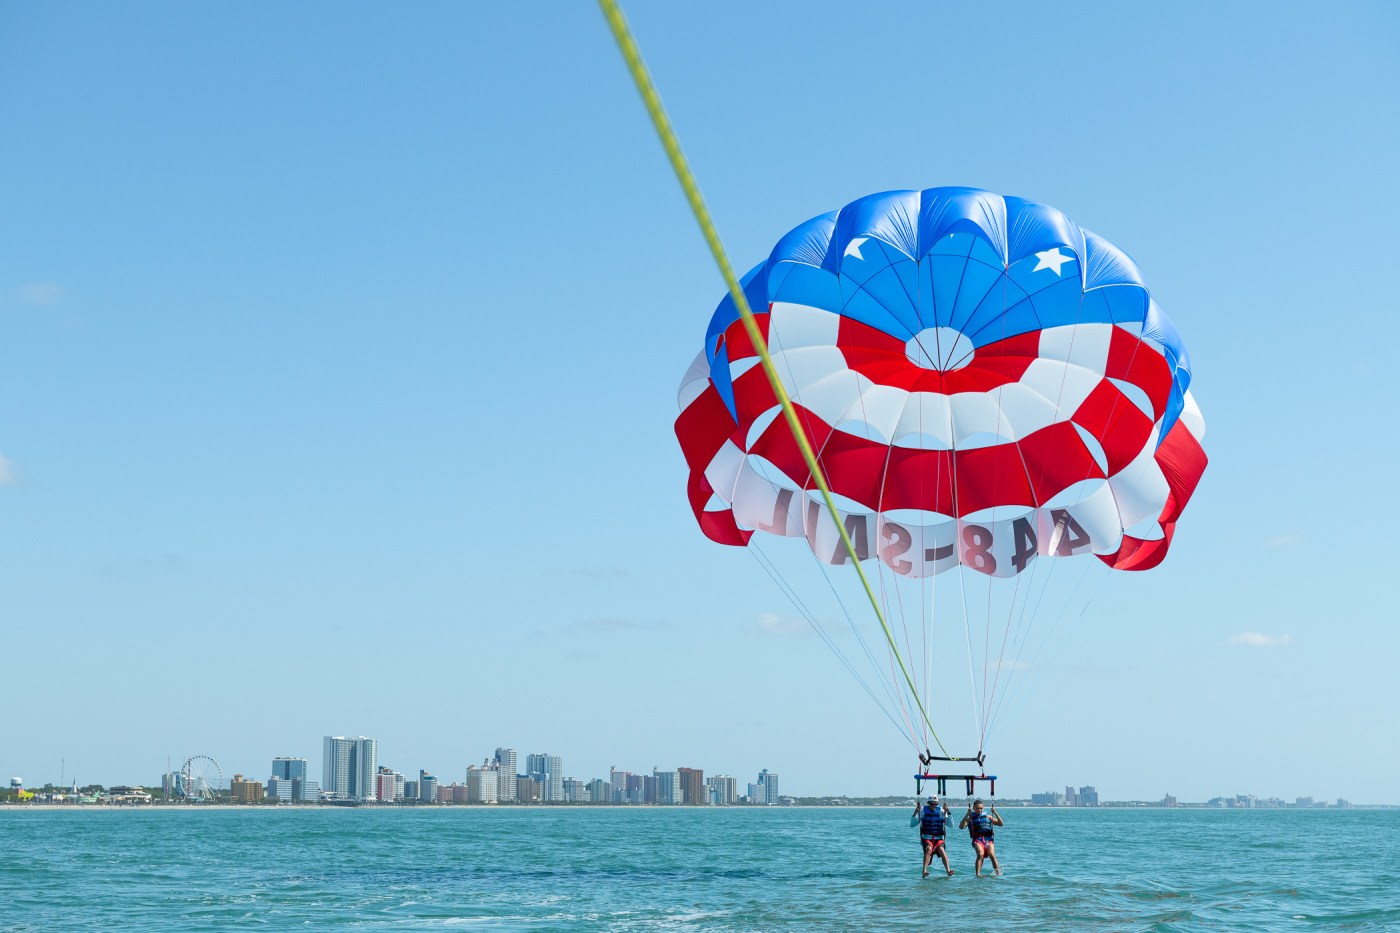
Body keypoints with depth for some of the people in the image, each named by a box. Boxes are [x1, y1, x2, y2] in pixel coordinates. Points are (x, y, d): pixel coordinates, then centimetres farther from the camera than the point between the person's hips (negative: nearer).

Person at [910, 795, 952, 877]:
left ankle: (948, 870, -39)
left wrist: (947, 813, -15)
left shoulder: (941, 811, 4)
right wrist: (915, 812, -14)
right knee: (929, 849, -32)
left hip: (938, 838, 1)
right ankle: (924, 870, -41)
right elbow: (912, 824, -1)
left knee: (941, 850, -29)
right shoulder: (923, 811, 3)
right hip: (927, 838, -1)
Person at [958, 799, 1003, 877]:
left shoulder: (987, 817, 21)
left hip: (988, 840, 2)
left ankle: (998, 873, -23)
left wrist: (996, 813, 3)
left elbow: (1001, 824, 16)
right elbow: (961, 827, -2)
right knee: (980, 853, -30)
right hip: (977, 840, -2)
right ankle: (978, 874, -30)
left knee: (992, 854, -26)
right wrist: (967, 815, -10)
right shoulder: (970, 818, 13)